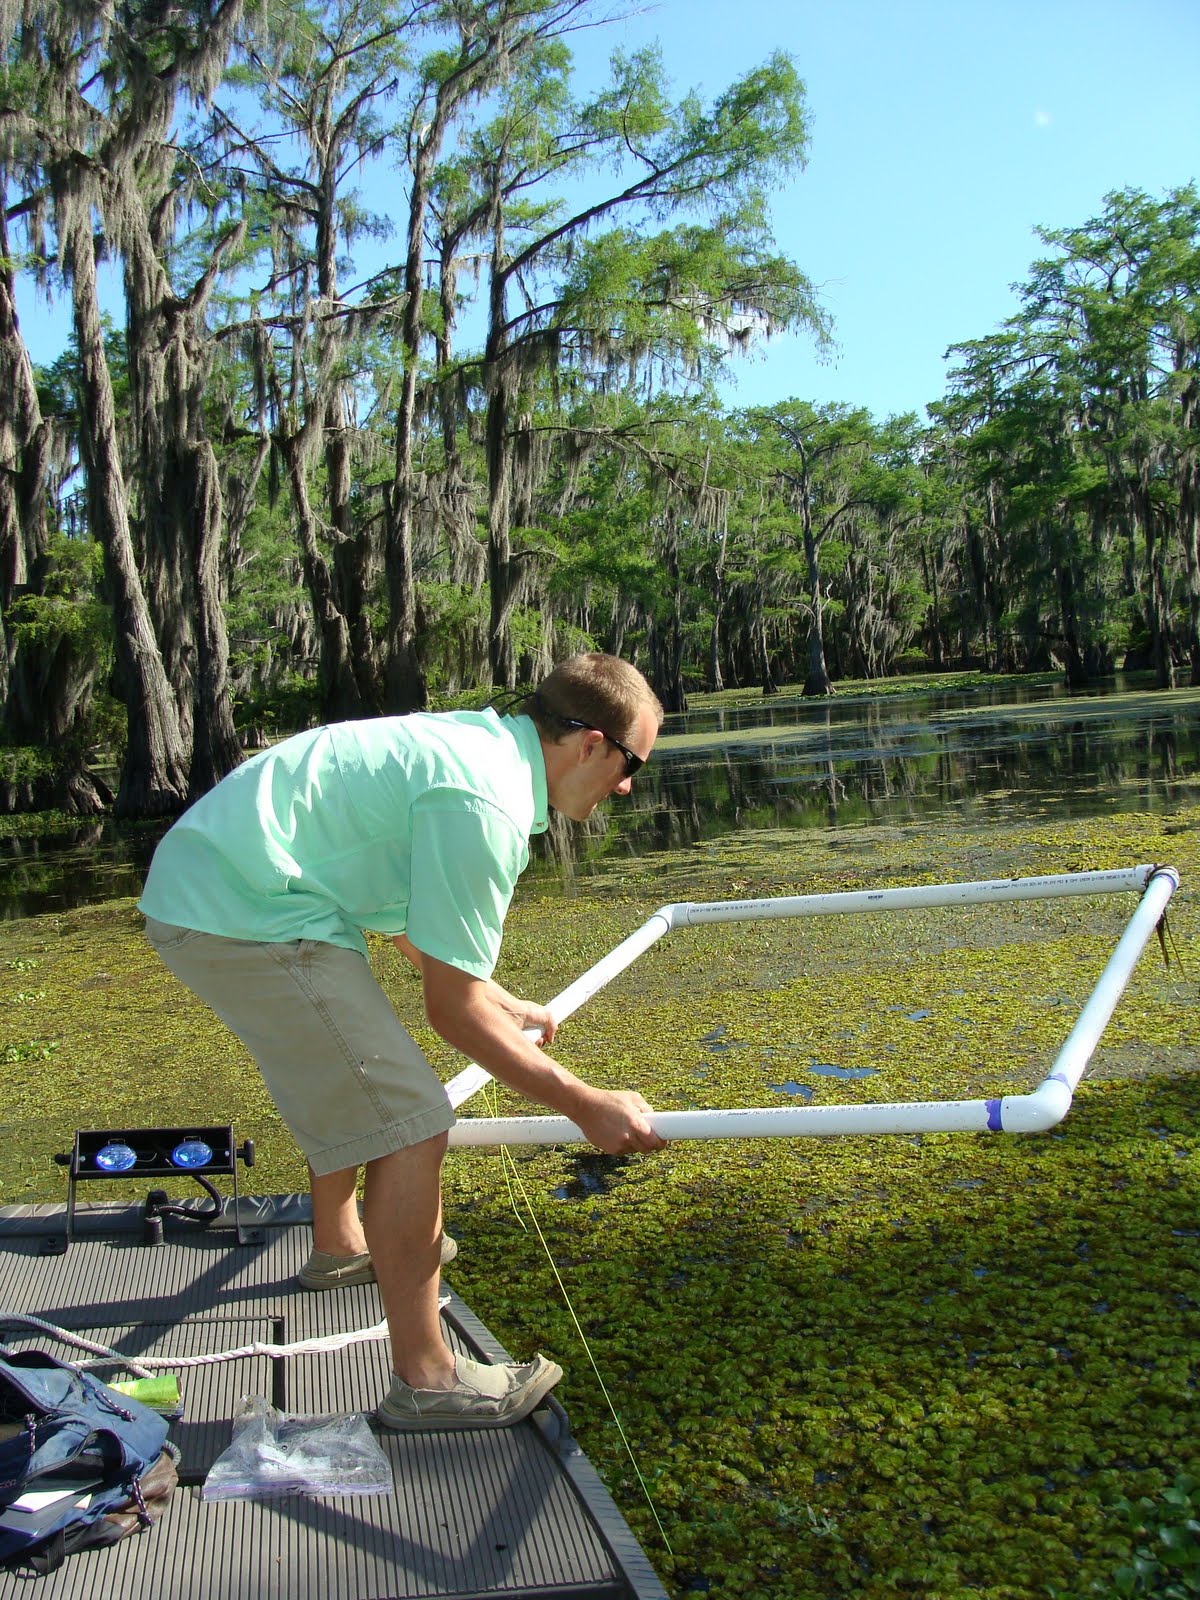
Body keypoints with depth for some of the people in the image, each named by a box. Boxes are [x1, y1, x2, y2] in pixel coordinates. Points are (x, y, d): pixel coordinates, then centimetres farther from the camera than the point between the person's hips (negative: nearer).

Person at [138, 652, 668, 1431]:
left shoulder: (478, 739, 11)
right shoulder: (485, 804, -20)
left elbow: (412, 920, 25)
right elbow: (452, 1008, -15)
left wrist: (503, 1002, 34)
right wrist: (587, 1105, -10)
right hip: (245, 920, -11)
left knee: (355, 1081, 29)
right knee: (409, 1123, -8)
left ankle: (342, 1244, 51)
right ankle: (425, 1380, 2)